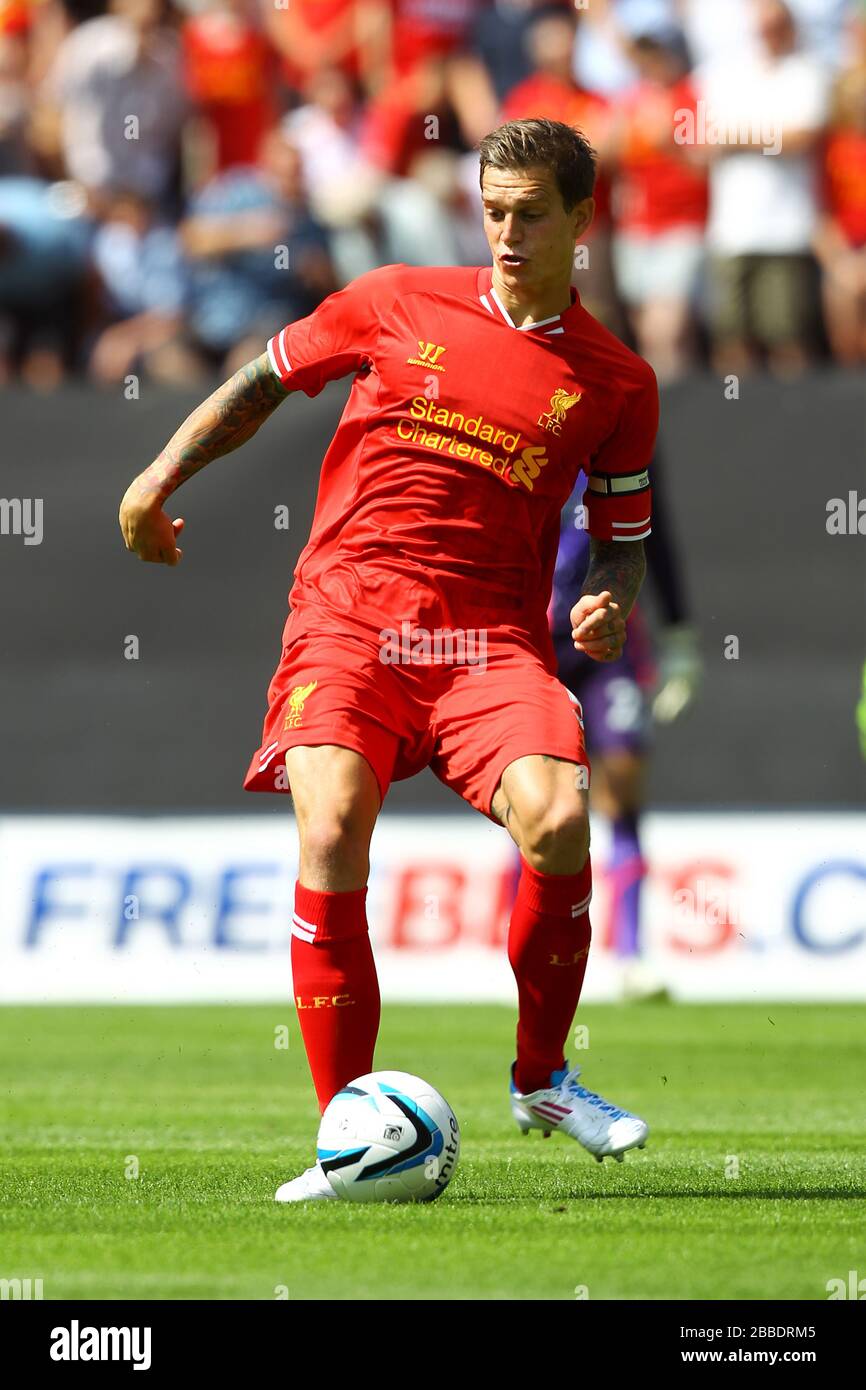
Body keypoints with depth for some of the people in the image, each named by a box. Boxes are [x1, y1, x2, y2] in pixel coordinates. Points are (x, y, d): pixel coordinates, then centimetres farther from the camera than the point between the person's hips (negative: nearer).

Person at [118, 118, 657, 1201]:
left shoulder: (615, 381, 9)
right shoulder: (400, 303, 8)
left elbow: (621, 534, 19)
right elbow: (265, 380, 20)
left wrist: (609, 603, -2)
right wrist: (162, 476, 12)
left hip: (492, 634, 1)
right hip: (348, 613, 0)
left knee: (557, 818, -25)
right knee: (331, 837, -23)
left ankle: (541, 1079, 2)